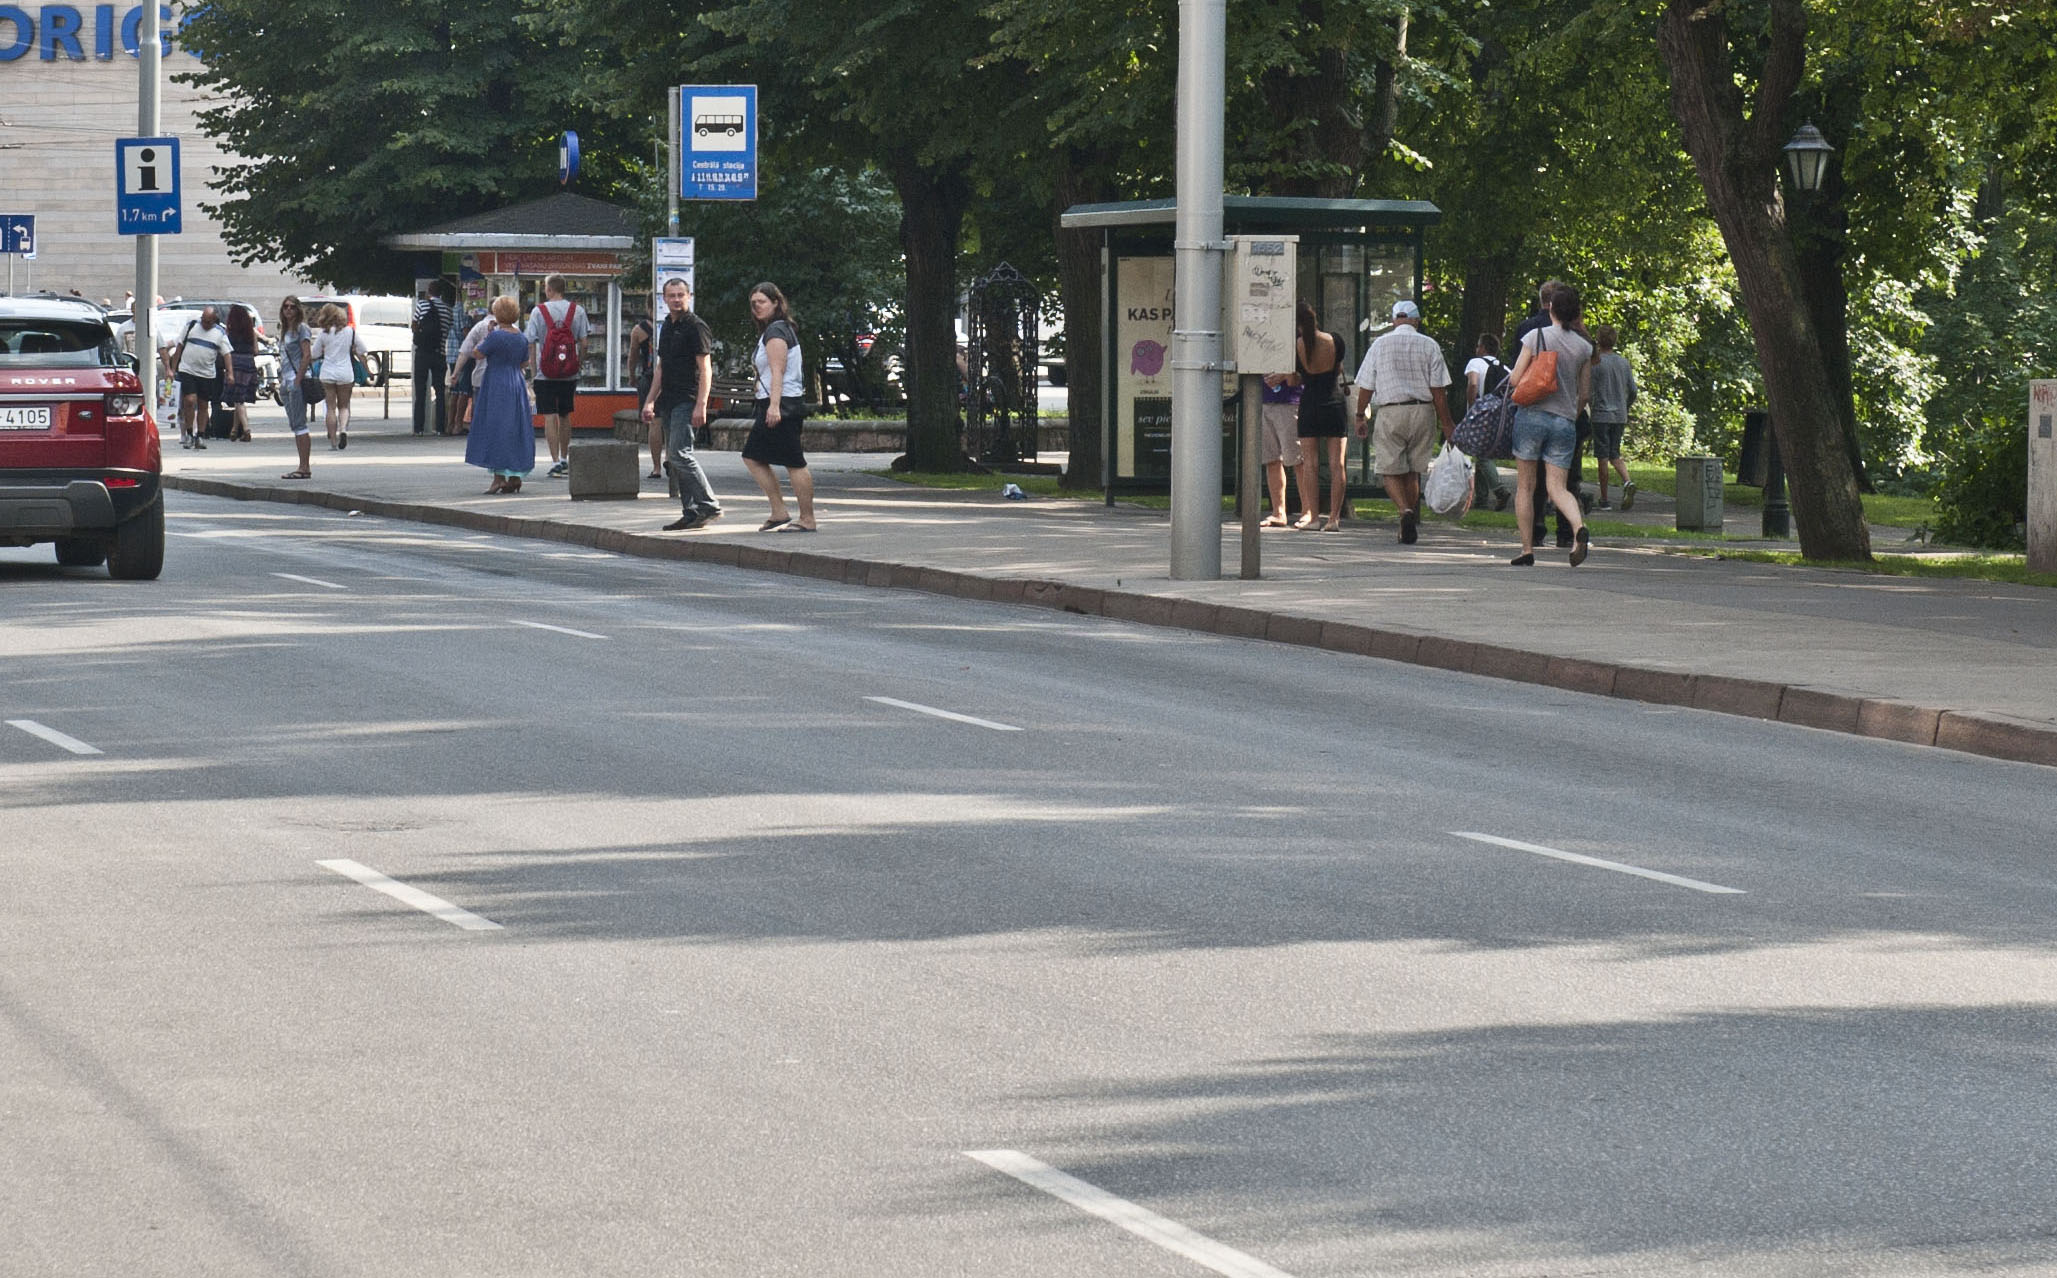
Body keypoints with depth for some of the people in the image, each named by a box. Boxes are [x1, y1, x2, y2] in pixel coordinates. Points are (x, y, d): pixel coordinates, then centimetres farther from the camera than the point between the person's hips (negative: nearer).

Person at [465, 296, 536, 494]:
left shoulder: (496, 336, -16)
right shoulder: (522, 338, 5)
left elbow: (477, 354, -9)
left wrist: (486, 335, 1)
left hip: (496, 387, -6)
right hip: (517, 386, 6)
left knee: (495, 431, -4)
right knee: (515, 431, 10)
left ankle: (499, 476, -10)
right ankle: (516, 476, 11)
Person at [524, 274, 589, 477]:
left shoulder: (539, 312, -5)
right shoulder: (577, 310, 1)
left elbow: (531, 344, -5)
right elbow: (583, 343, 0)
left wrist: (533, 368, 2)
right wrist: (577, 363, 11)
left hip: (545, 374, -3)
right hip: (570, 374, 3)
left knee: (550, 416, -2)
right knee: (565, 415, 16)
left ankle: (556, 462, -10)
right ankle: (564, 460, 27)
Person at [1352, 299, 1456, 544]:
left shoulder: (1380, 345, 2)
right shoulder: (1429, 345, 2)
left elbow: (1366, 386, 3)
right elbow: (1438, 390, 0)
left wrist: (1360, 416, 15)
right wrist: (1446, 424, 6)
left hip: (1390, 413, -2)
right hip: (1423, 412, 2)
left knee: (1390, 470, 1)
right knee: (1413, 471, 13)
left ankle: (1406, 511, -24)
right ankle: (1412, 524, 15)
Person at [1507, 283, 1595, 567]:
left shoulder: (1536, 336, -5)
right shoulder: (1584, 347, 5)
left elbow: (1516, 380, -6)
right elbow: (1585, 394, 11)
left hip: (1532, 415, -3)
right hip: (1565, 421, 3)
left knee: (1525, 485, 8)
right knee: (1557, 487, 1)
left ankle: (1527, 550, 8)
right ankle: (1579, 527, -27)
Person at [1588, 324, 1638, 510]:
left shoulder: (1596, 363, -10)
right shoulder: (1624, 363, 7)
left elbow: (1589, 390, -12)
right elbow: (1633, 390, 11)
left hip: (1601, 416, -5)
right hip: (1620, 416, 5)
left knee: (1602, 457, 0)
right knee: (1614, 454, 15)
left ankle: (1604, 500, 2)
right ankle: (1627, 482, -12)